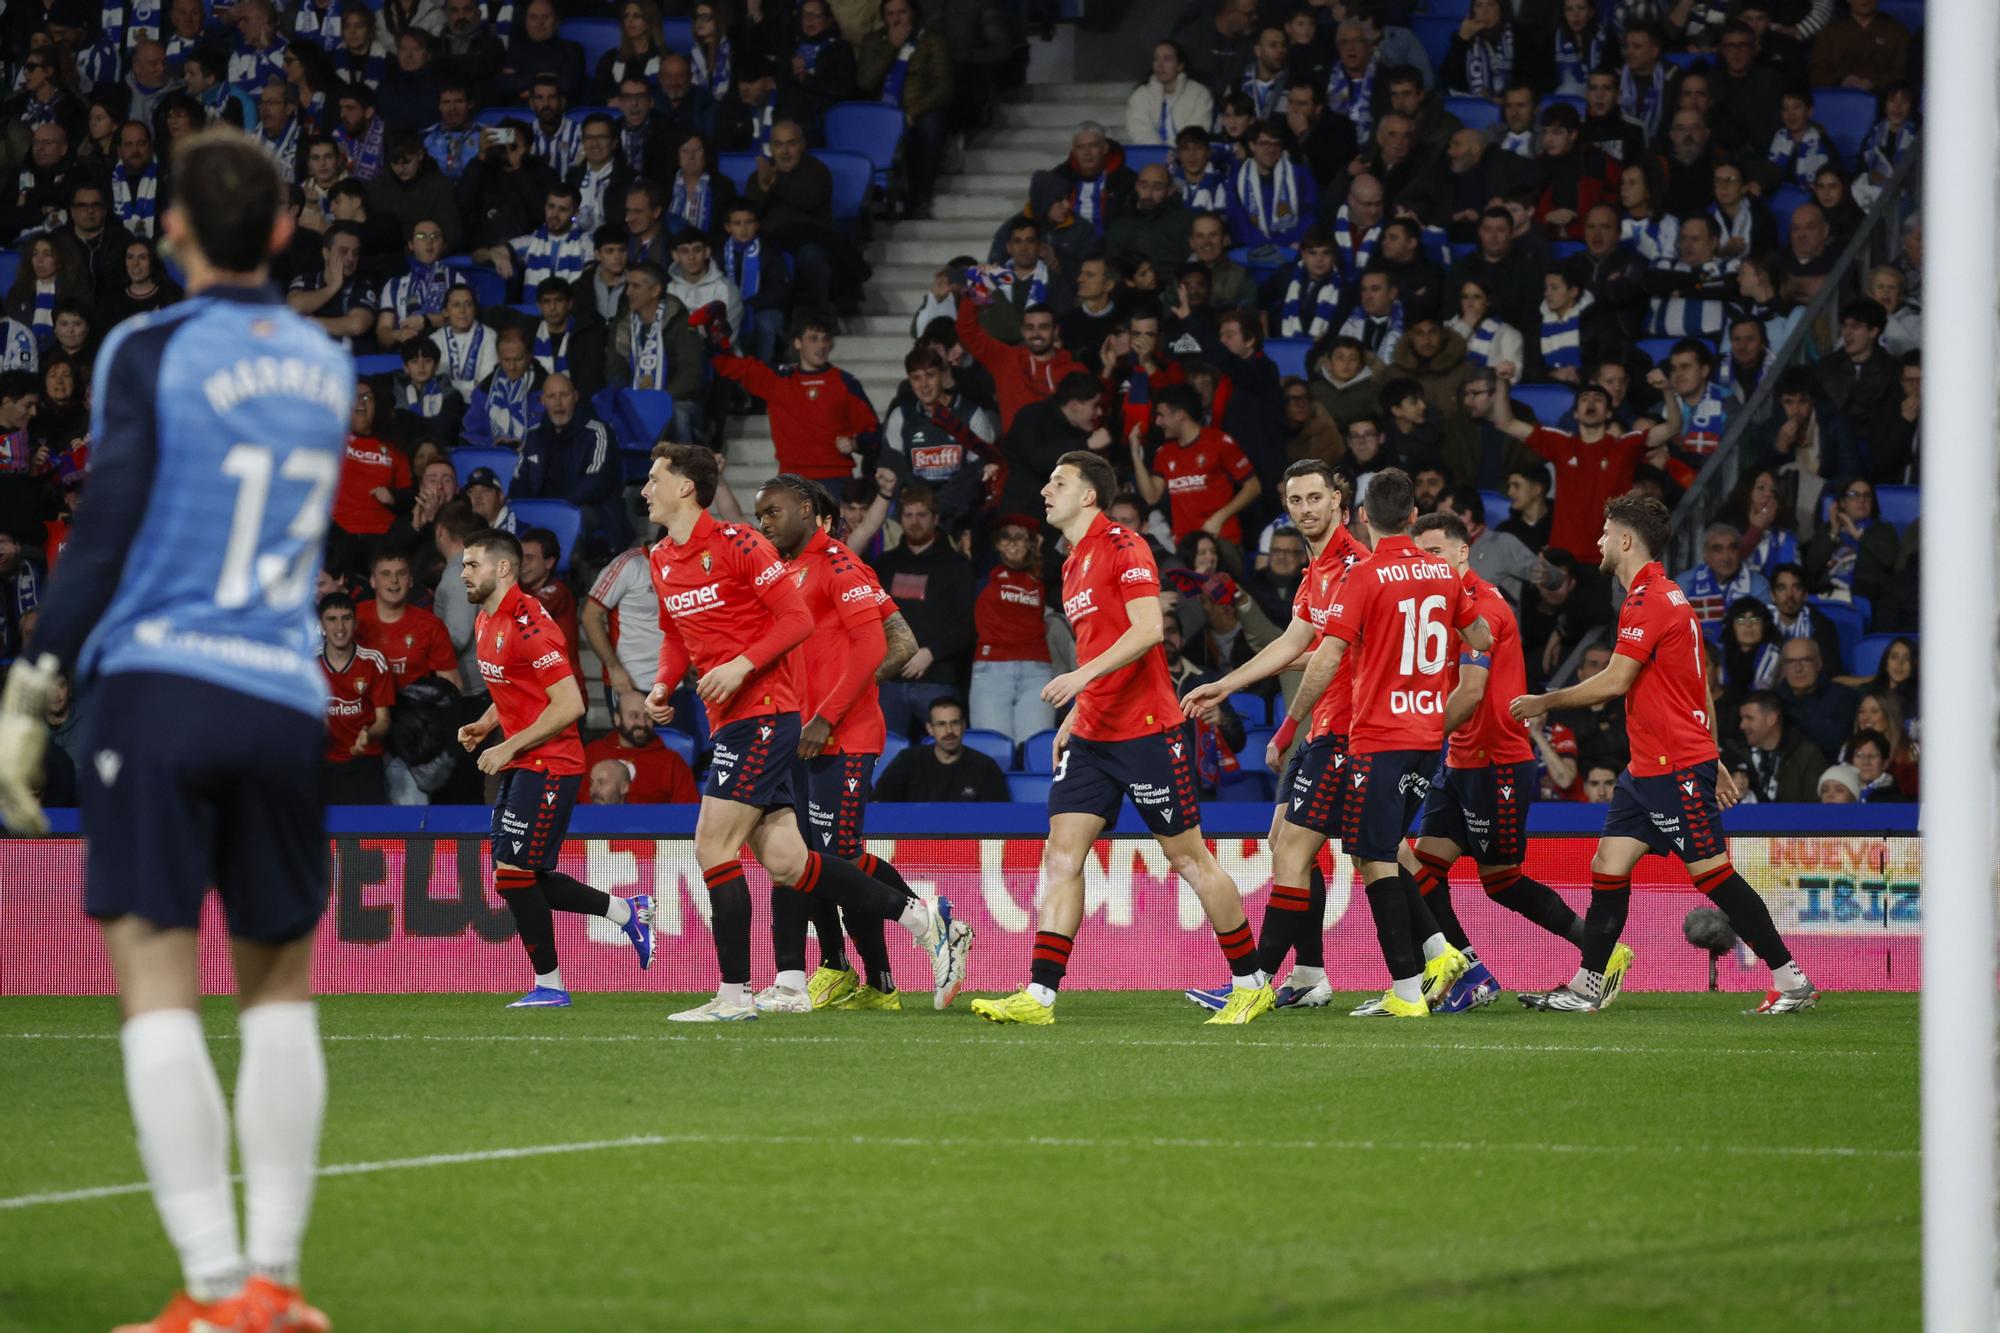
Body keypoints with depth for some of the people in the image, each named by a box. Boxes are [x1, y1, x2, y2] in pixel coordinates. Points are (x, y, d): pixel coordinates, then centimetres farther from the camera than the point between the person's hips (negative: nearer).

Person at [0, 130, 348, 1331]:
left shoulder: (151, 354, -5)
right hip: (286, 700, 4)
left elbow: (104, 537, -9)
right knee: (279, 983, 15)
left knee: (158, 983, -4)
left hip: (157, 686, -4)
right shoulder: (327, 367, 11)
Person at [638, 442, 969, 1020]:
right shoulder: (660, 560, 13)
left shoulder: (736, 543, -10)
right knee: (783, 862, 3)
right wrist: (663, 685, 7)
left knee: (713, 846, -11)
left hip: (762, 712, -8)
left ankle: (734, 995, -5)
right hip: (729, 724, 8)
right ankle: (925, 920, 10)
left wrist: (742, 664, -21)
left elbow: (797, 618, -11)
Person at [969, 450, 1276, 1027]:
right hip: (1092, 736, 8)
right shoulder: (1074, 565, 16)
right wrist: (1073, 717, 18)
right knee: (1061, 853, -3)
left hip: (1145, 730, -8)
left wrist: (1084, 676, -28)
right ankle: (1039, 995, -7)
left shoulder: (1124, 547, -10)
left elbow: (1148, 630, -21)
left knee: (1187, 855, 0)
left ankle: (1251, 983, 12)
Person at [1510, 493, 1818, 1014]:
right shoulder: (1666, 596, 17)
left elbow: (1614, 682, -20)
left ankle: (1791, 981, -3)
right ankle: (1586, 988, 9)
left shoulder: (1648, 600, -15)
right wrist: (1715, 764, 24)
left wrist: (1545, 702, -9)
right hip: (1648, 769, 10)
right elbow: (1700, 689, 21)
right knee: (1608, 867, 6)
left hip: (1676, 769, -10)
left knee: (1714, 873, -7)